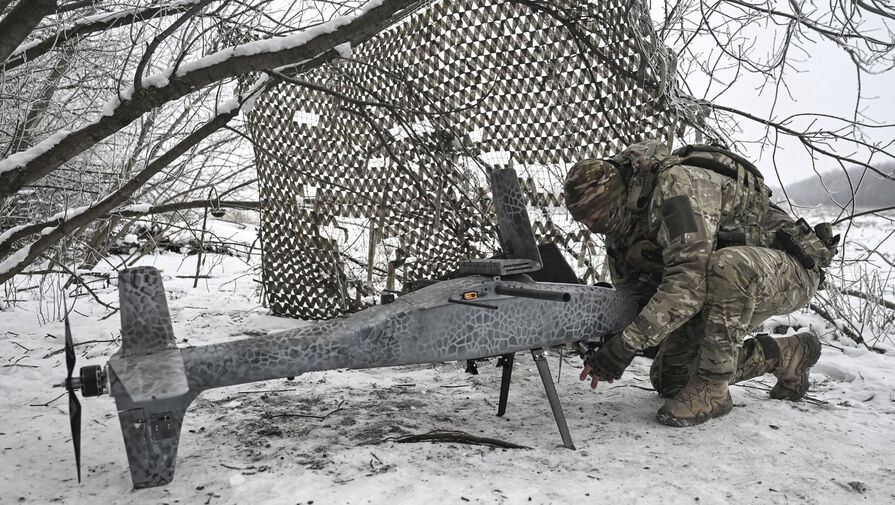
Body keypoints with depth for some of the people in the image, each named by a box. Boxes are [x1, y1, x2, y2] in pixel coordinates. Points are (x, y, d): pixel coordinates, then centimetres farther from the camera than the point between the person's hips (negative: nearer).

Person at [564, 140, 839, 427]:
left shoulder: (677, 184, -29)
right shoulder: (623, 228, -1)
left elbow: (689, 283, -38)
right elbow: (638, 298, 8)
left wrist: (625, 345, -37)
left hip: (790, 269, -8)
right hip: (736, 292, 9)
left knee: (728, 266, -42)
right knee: (668, 379, 4)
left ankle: (712, 391, -23)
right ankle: (787, 355, 20)